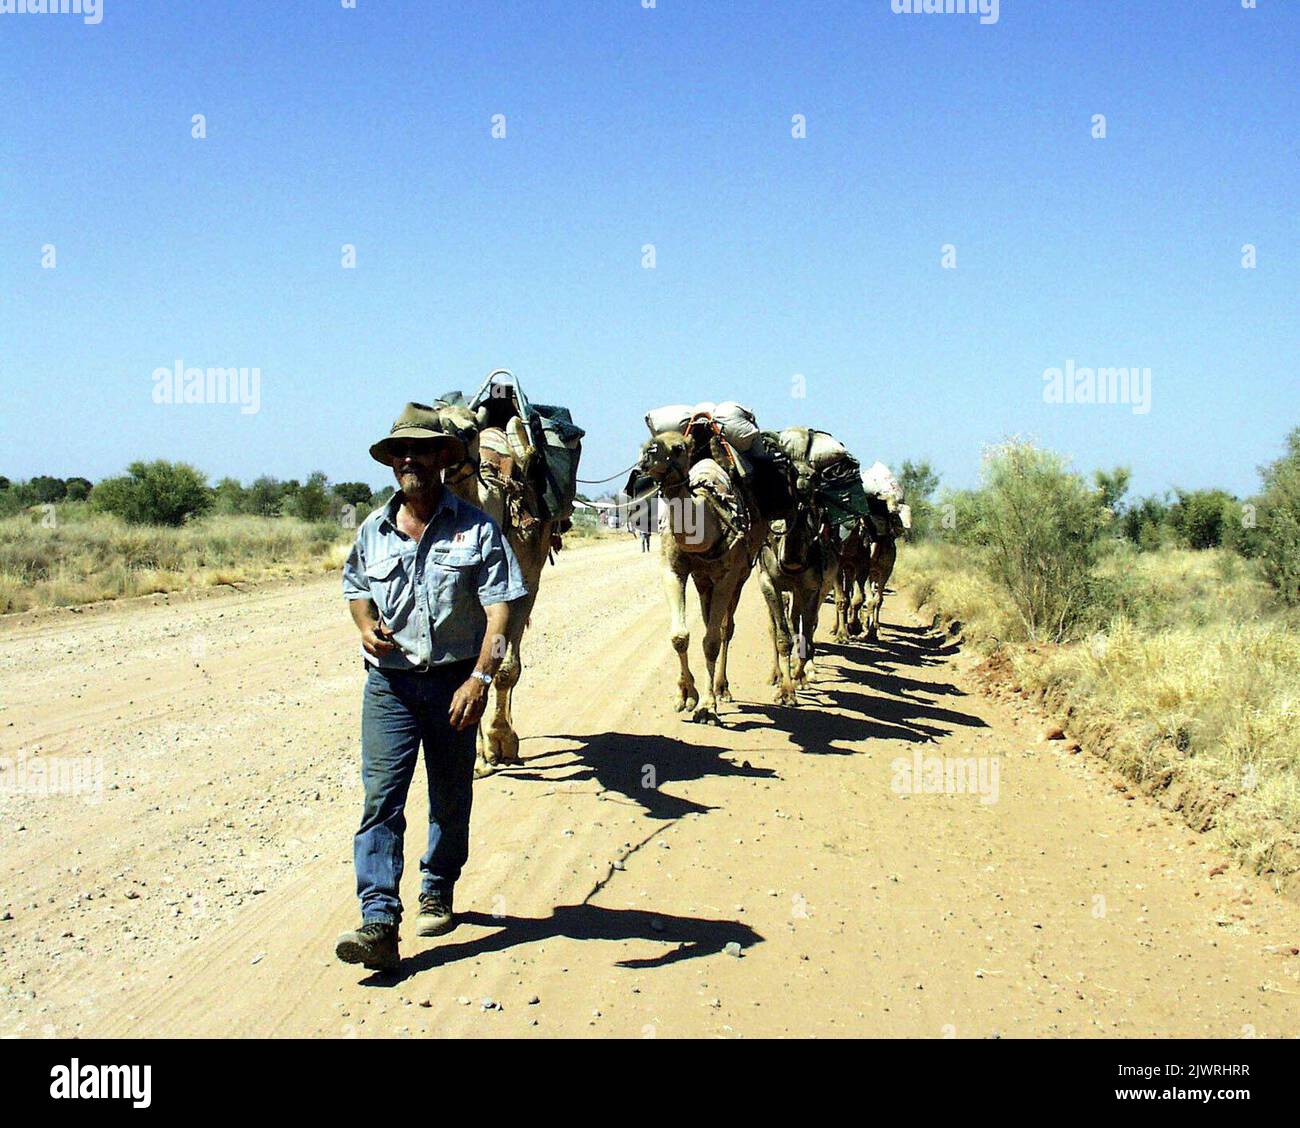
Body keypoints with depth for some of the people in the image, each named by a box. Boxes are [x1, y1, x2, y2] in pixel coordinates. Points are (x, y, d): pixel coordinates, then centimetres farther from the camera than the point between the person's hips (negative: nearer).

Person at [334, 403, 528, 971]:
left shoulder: (475, 529, -5)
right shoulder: (374, 530, 6)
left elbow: (499, 609, -10)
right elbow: (355, 588, 22)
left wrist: (480, 677, -22)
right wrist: (365, 625, -1)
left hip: (454, 682, -1)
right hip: (389, 683, 1)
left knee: (451, 798, 13)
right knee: (381, 799, -9)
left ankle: (438, 895, 33)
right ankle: (378, 923, -12)